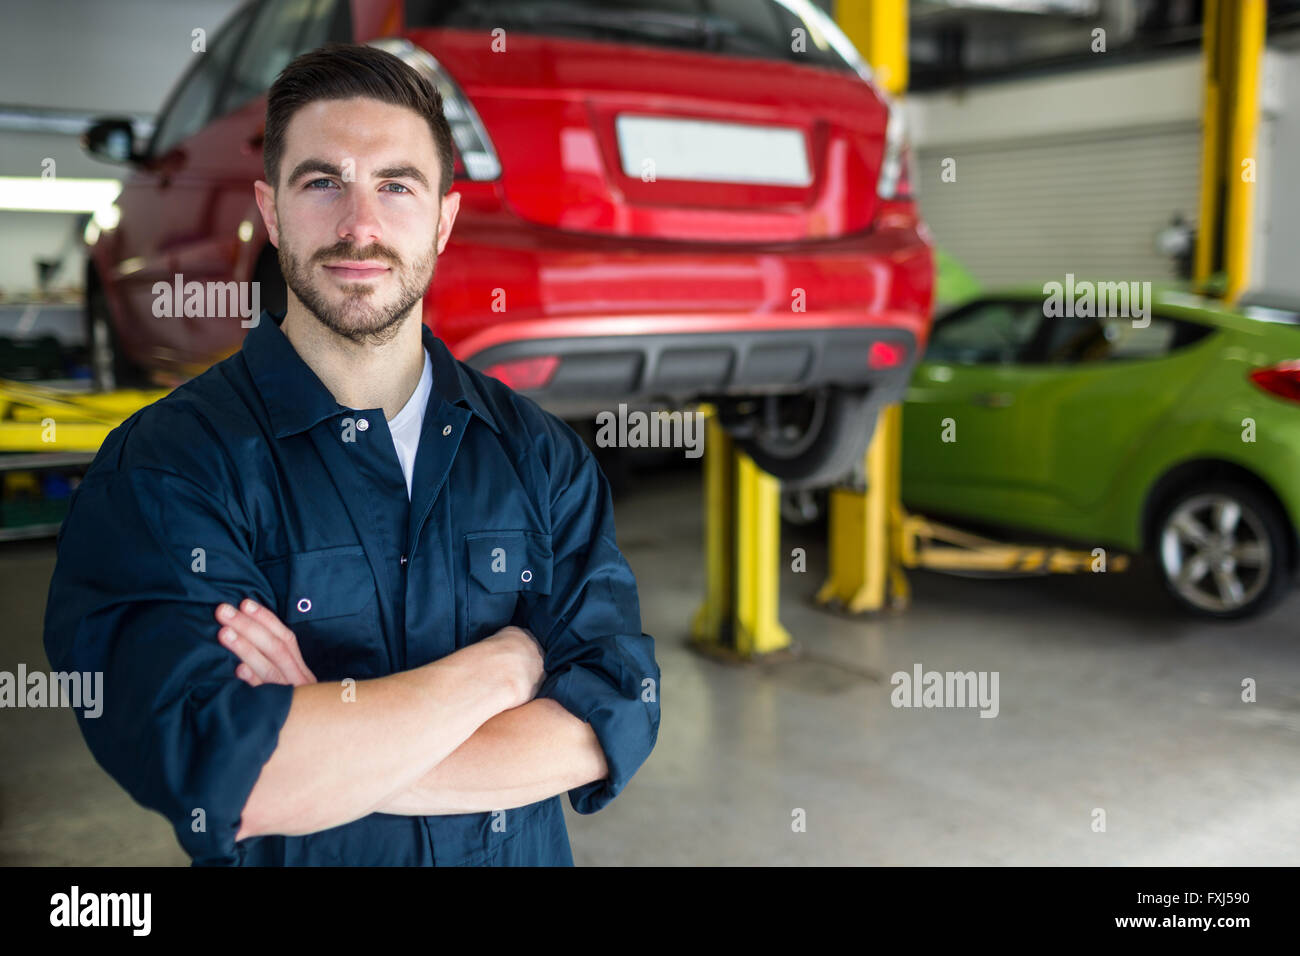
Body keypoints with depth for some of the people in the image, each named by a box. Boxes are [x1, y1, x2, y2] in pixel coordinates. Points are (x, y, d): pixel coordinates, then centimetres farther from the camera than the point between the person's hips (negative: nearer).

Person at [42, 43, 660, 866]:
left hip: (524, 855, 3)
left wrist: (331, 754, -27)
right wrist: (507, 660, -22)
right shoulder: (162, 469, -19)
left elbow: (616, 720, -17)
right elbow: (220, 784, -31)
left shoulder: (539, 451, -8)